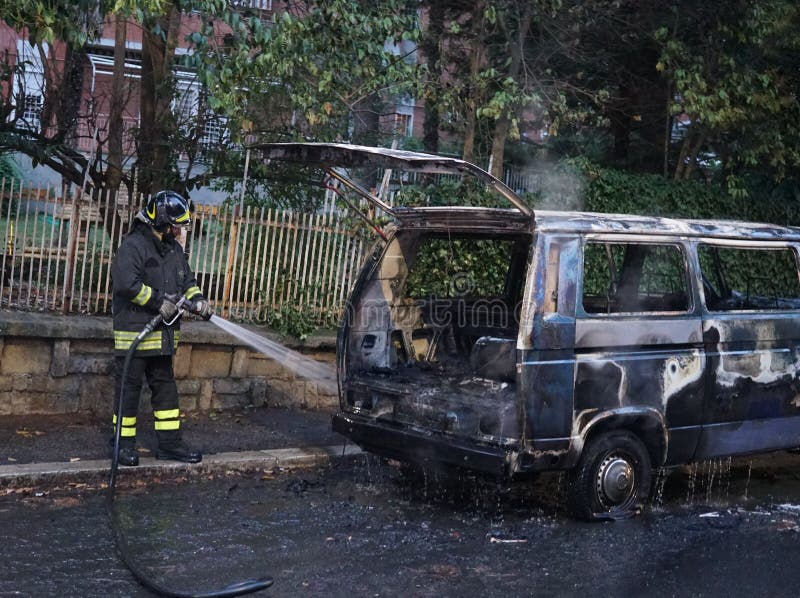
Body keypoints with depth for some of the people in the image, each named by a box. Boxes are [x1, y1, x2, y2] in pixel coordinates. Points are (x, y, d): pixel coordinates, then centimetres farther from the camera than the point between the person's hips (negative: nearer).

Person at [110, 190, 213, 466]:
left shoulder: (174, 249, 14)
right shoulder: (134, 246, -13)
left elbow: (187, 281, 20)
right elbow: (126, 283, -24)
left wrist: (197, 299, 0)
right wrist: (158, 302, -19)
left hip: (163, 335, 8)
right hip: (134, 331, -8)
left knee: (165, 387, 12)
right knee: (129, 387, 1)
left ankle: (169, 442, 19)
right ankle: (124, 443, 10)